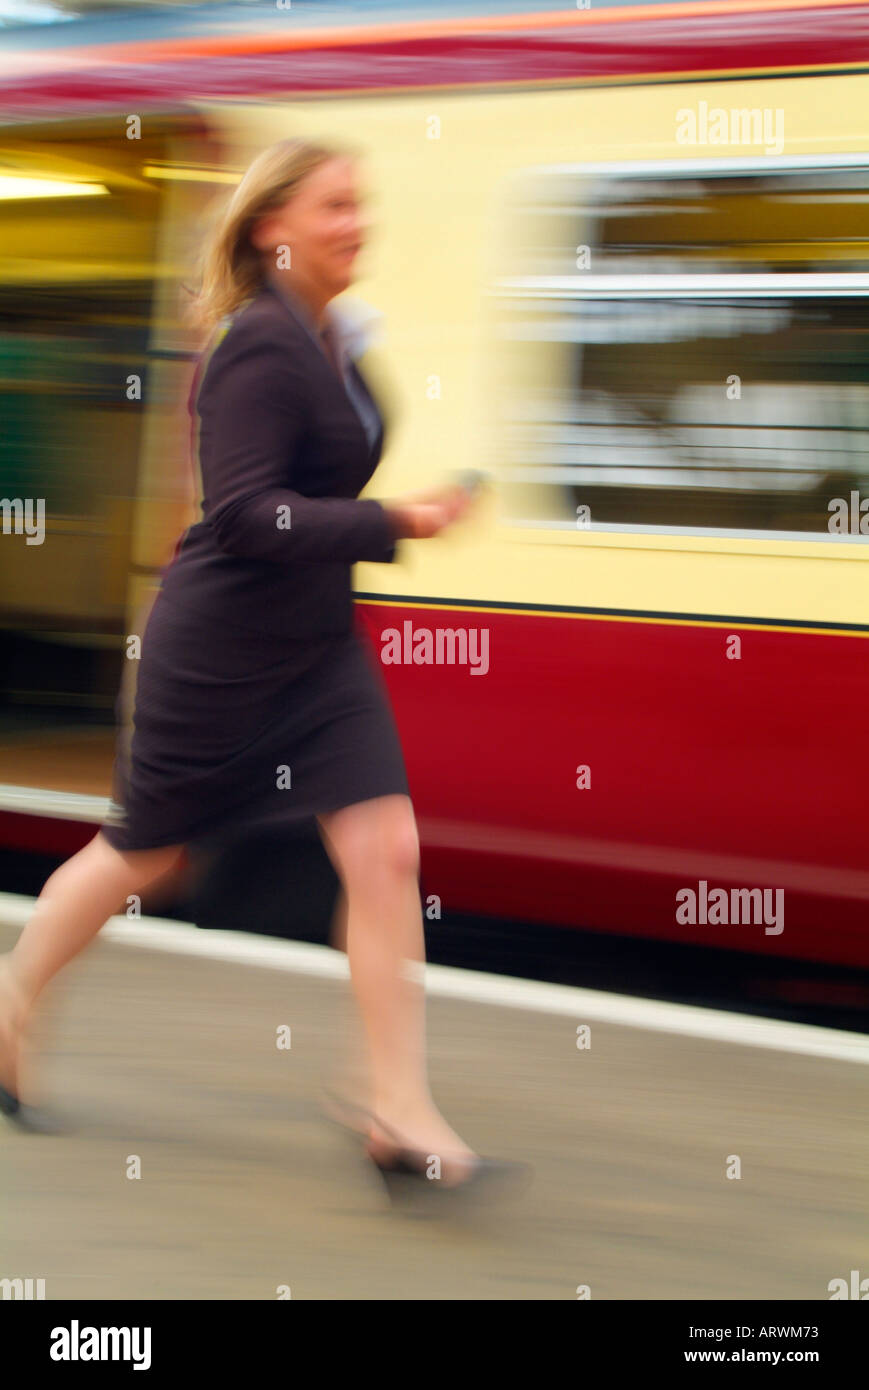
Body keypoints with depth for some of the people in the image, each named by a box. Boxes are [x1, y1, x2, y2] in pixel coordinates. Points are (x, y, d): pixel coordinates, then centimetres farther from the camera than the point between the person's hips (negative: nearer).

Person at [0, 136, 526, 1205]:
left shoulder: (326, 337, 7)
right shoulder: (262, 345, -20)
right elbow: (245, 512, -26)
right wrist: (395, 525, -28)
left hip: (316, 650, 7)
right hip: (218, 649, -7)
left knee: (384, 851, -5)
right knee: (141, 855, 10)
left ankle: (401, 1115, -1)